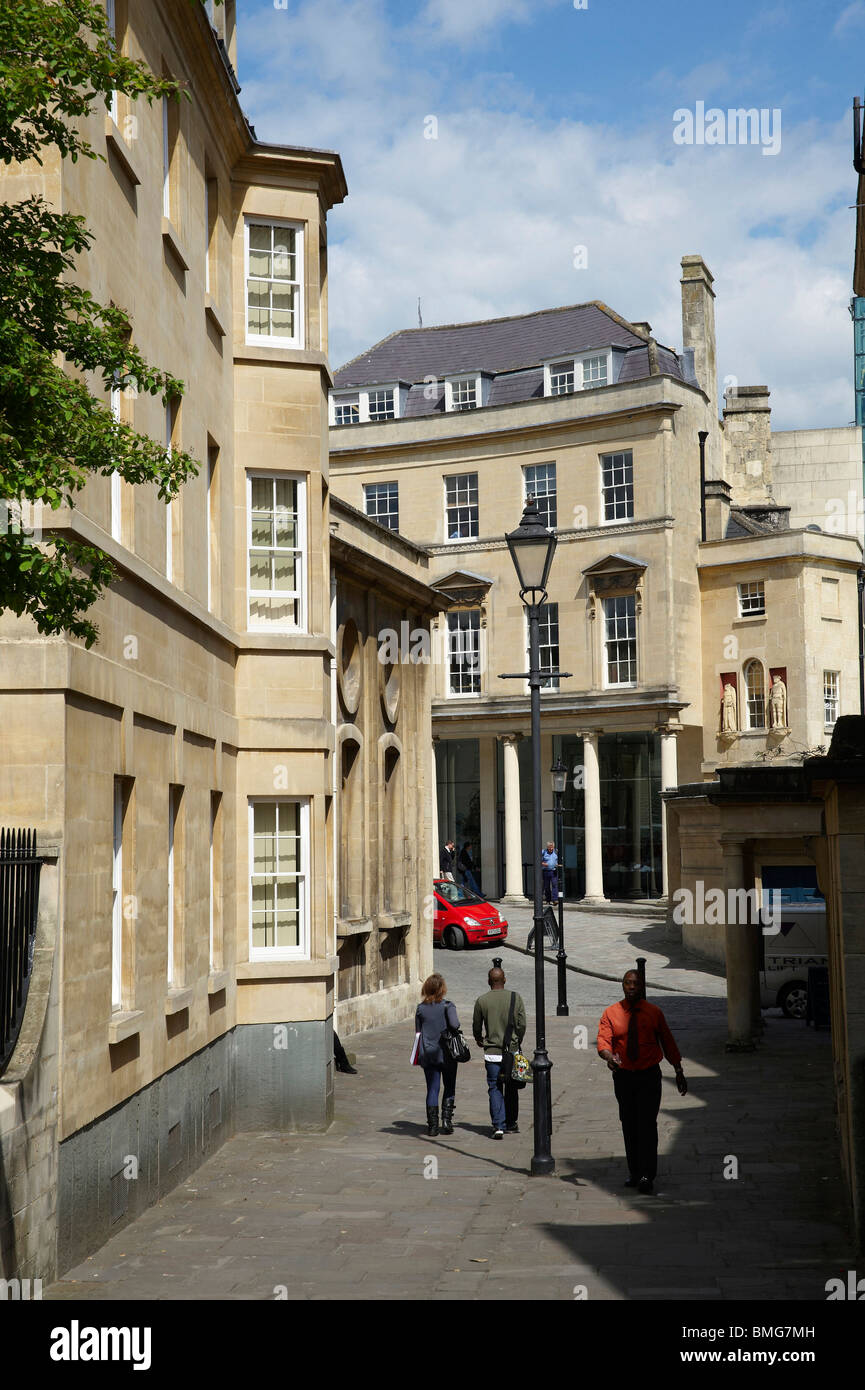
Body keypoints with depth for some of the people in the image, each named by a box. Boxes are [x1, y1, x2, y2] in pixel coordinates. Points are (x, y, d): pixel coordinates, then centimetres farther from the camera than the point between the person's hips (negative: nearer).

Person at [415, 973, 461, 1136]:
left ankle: (432, 1125, 5)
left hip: (428, 1055, 2)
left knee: (432, 1089, 7)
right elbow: (455, 1024, -23)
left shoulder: (420, 1008, 2)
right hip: (447, 1053, -2)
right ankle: (446, 1120, 4)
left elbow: (418, 1032, 6)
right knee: (449, 1088, 13)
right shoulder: (447, 1005, -9)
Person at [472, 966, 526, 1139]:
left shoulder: (481, 1000, -5)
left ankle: (498, 1126, -8)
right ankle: (511, 1124, 23)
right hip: (512, 1050, 1)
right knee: (511, 1088, 14)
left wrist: (479, 1040, 25)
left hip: (492, 1052, -1)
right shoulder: (515, 997, -3)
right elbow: (522, 1024, -2)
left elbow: (476, 1026, 5)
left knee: (495, 1089, 3)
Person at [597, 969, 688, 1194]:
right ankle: (634, 1173, 19)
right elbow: (603, 1040, -11)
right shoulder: (611, 1013, 0)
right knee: (629, 1125, 8)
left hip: (649, 1076, -2)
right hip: (623, 1076, 2)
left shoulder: (653, 1012, 1)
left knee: (647, 1124, -11)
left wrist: (679, 1071, 6)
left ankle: (647, 1176, -11)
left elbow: (667, 1041, 7)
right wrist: (609, 1056, -33)